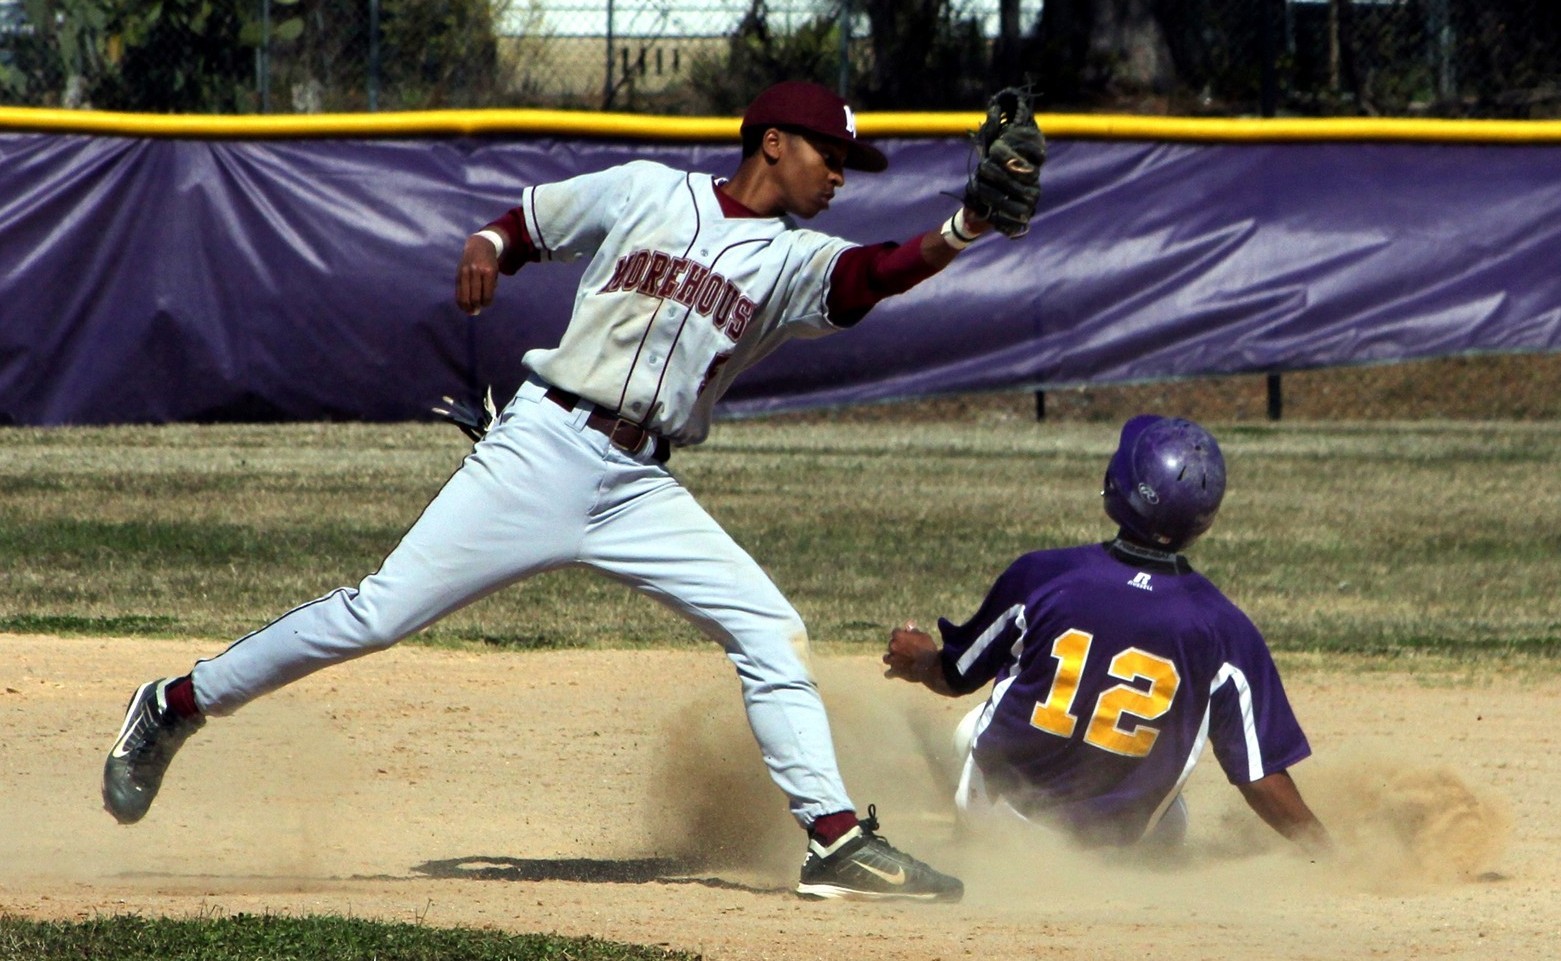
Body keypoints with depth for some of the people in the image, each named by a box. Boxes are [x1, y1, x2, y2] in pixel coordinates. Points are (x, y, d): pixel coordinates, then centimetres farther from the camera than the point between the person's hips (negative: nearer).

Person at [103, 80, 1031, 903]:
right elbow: (525, 224, 15)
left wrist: (964, 229, -29)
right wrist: (485, 249, -8)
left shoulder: (795, 259, 8)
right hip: (544, 450, -3)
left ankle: (838, 842, -6)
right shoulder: (648, 191, 5)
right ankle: (178, 706, 5)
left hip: (642, 490, 4)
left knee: (772, 633, -9)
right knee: (380, 615, -8)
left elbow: (875, 272, -12)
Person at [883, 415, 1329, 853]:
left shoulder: (1039, 577, -15)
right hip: (1115, 835, 0)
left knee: (974, 733, 32)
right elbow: (1263, 779, -13)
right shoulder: (1224, 631, -16)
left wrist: (918, 661, 27)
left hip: (1001, 806, 0)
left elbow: (954, 678, 3)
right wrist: (1325, 852, 3)